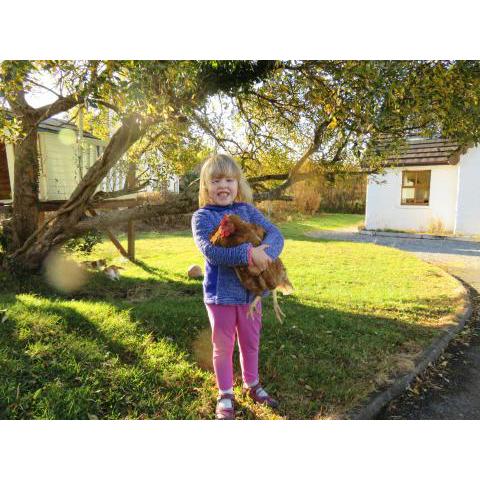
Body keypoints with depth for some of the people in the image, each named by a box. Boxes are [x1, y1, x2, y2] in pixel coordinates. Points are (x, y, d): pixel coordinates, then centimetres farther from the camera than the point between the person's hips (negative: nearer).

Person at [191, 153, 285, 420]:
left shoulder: (248, 211, 1)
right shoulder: (202, 217, -10)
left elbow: (275, 234, -9)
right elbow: (209, 250, -26)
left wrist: (264, 253, -31)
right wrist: (249, 253, -34)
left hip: (250, 289, 4)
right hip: (220, 292, -3)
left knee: (251, 342, 20)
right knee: (223, 346, 13)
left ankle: (251, 384, 44)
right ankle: (225, 395, 33)